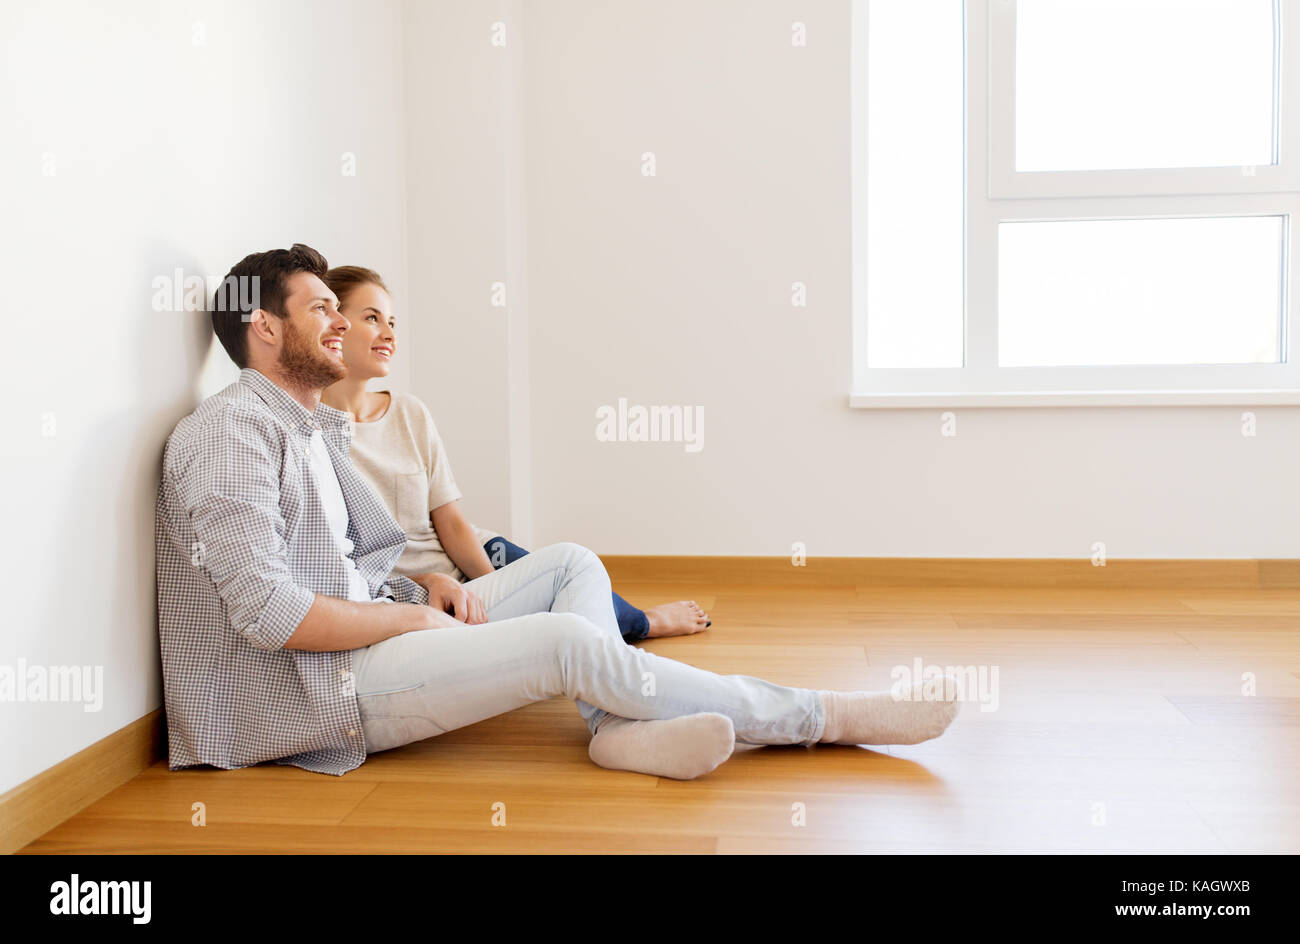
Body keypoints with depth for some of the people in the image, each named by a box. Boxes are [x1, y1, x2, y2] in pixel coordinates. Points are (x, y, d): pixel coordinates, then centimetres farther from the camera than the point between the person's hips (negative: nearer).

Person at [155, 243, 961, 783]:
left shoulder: (313, 427, 18)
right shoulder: (233, 431, -13)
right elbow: (270, 613, -24)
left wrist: (428, 593, -1)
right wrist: (413, 615, -12)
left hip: (372, 634, 10)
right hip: (310, 686, -10)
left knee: (572, 564, 2)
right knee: (567, 641, -24)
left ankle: (622, 726, -26)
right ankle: (829, 717, -13)